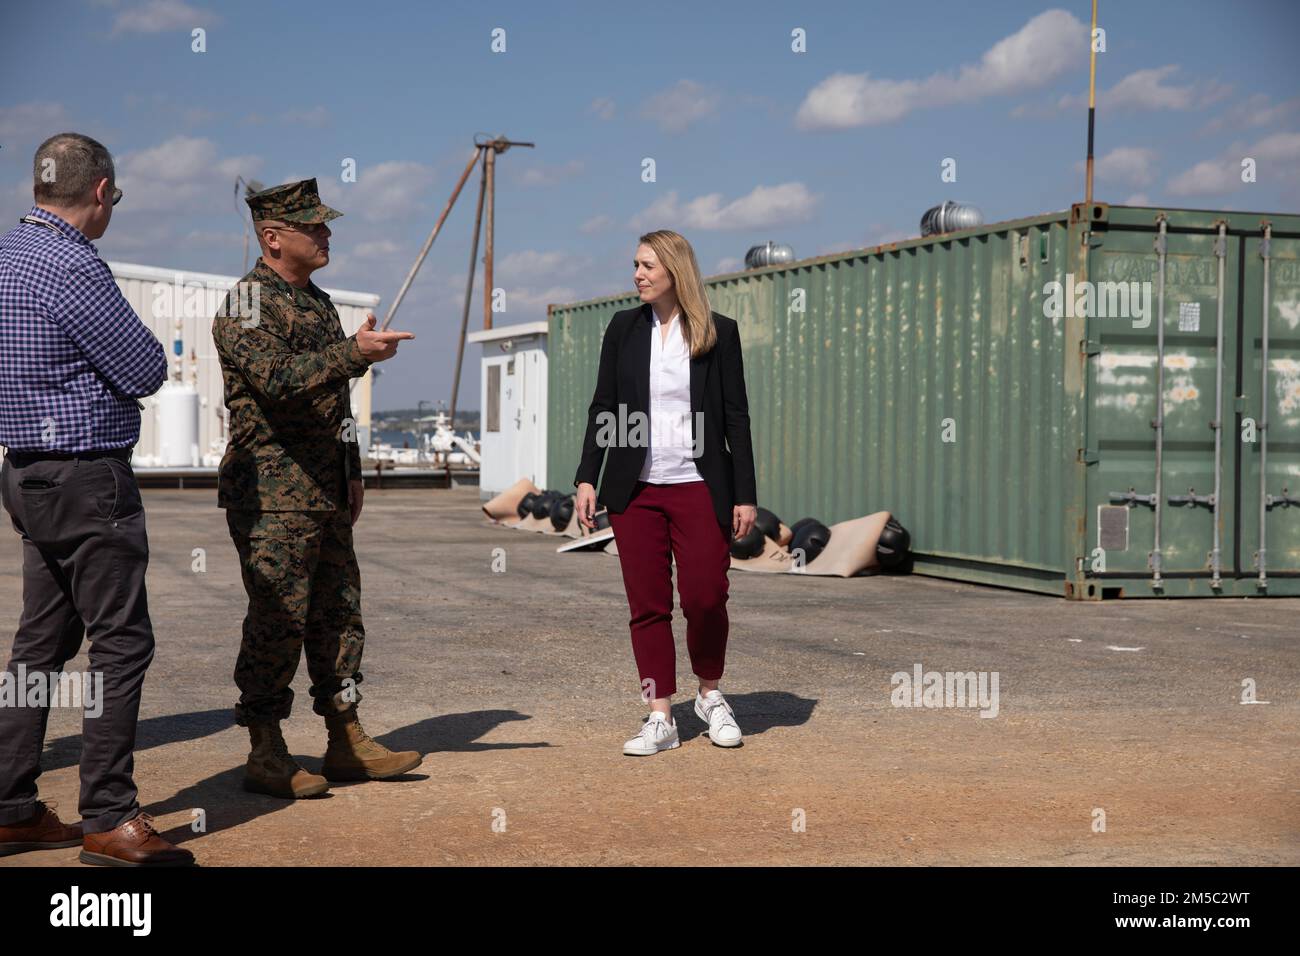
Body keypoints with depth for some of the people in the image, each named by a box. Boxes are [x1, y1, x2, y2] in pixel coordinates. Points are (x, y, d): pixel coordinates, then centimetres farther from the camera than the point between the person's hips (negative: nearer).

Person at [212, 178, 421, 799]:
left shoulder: (318, 303, 18)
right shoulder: (247, 304, -10)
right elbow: (277, 378, -27)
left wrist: (352, 474, 22)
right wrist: (355, 353, -33)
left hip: (326, 492, 9)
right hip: (272, 495, -9)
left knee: (338, 614, 10)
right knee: (277, 622, -6)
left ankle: (347, 743, 18)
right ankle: (265, 756, 2)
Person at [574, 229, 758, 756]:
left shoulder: (719, 332, 1)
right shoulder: (624, 328, 7)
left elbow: (736, 416, 1)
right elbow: (602, 407, 9)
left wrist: (746, 494, -2)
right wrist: (587, 478, 1)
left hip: (699, 487, -2)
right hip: (635, 489, 2)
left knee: (705, 598, -7)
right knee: (647, 605, 2)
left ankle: (710, 695, 18)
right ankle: (660, 719, 9)